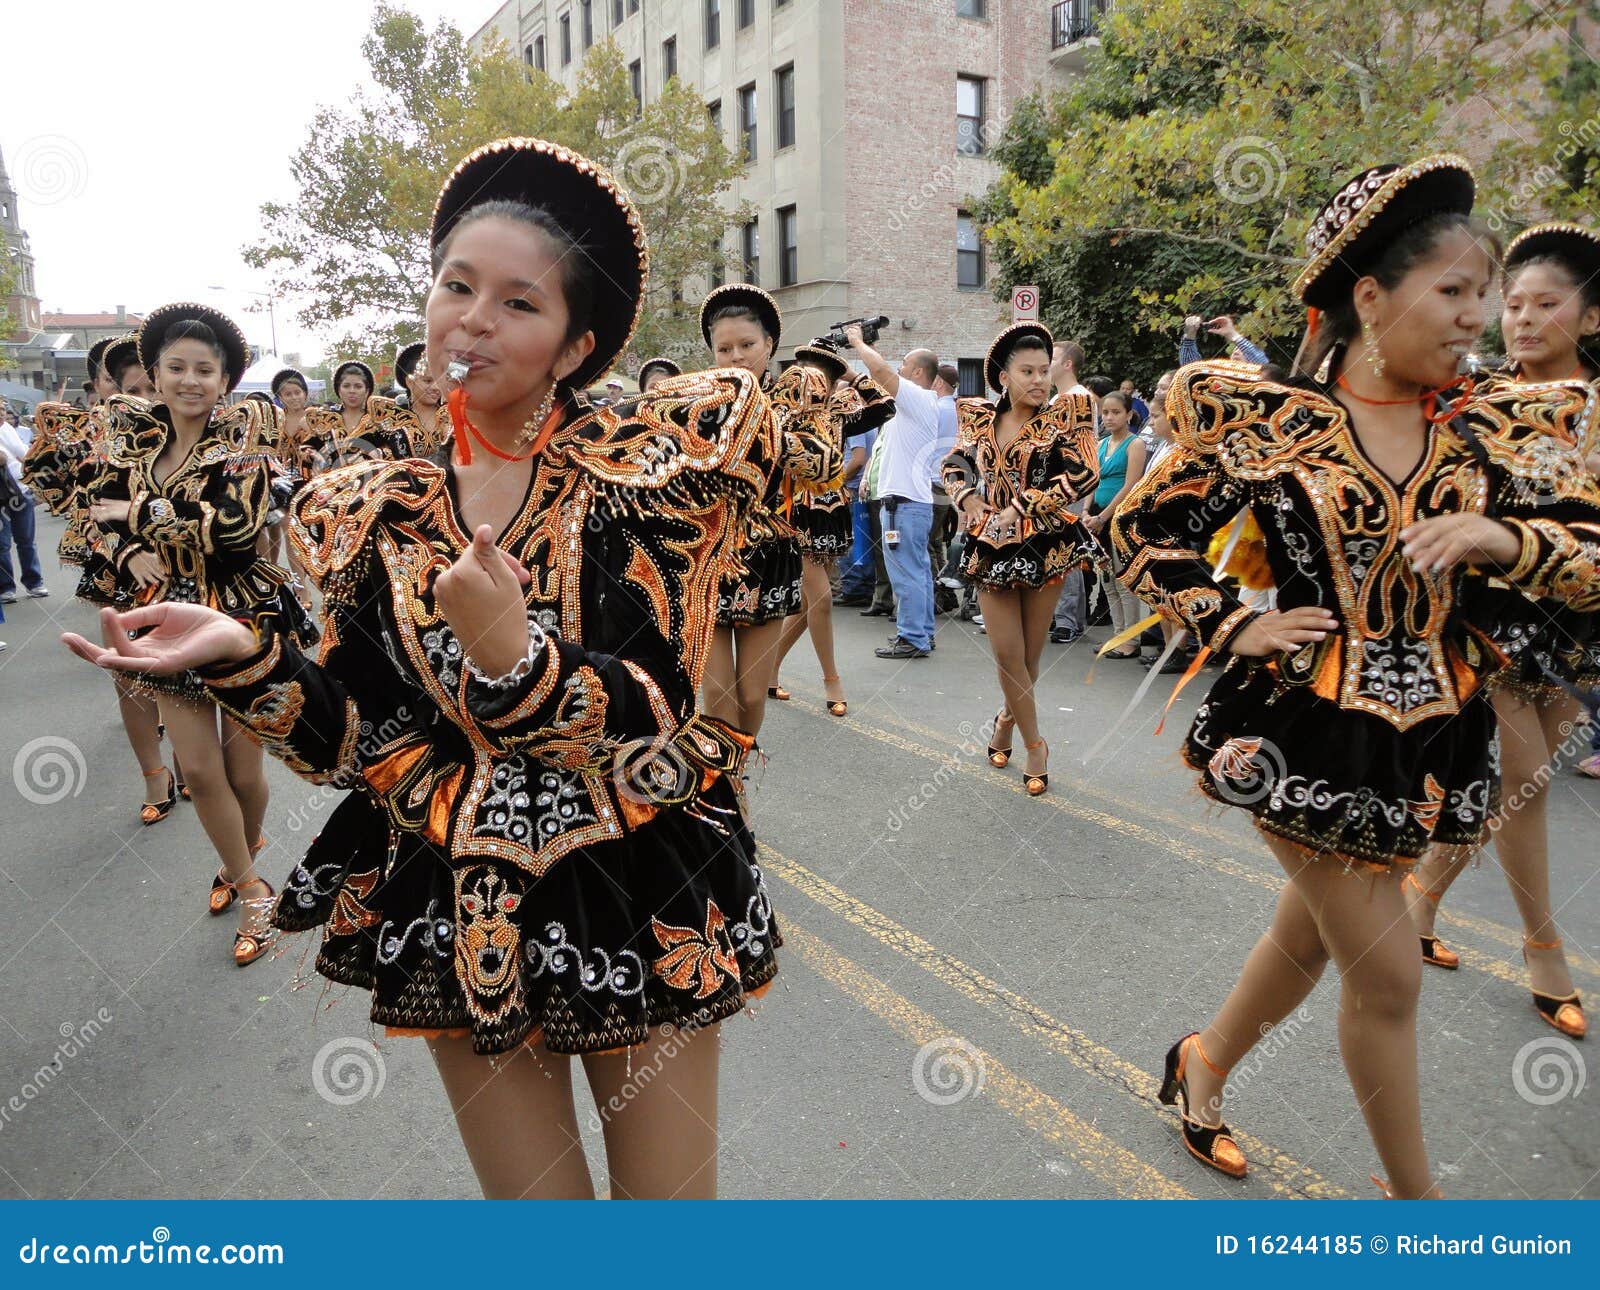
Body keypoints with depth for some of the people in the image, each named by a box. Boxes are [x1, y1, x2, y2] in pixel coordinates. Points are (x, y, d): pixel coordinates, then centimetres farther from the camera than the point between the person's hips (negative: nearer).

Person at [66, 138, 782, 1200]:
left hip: (637, 910, -2)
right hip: (461, 917, 3)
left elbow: (658, 723, -17)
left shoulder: (632, 474, -10)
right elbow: (369, 744, 1)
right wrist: (247, 657, -13)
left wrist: (513, 653, -33)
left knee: (670, 1197, 14)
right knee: (528, 1200, 20)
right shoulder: (382, 515, 1)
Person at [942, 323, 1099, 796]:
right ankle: (1034, 744, 14)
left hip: (1045, 543, -2)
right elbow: (954, 463, 18)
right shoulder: (980, 419, 6)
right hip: (991, 545, 2)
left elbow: (1082, 475, -12)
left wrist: (1020, 508, -15)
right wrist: (968, 499, -2)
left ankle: (1008, 718, 34)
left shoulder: (1065, 415, -3)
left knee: (1029, 652, 6)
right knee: (1007, 653, -1)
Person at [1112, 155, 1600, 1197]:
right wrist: (1236, 628, -10)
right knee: (1389, 975, 4)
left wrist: (1497, 536, -18)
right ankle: (1413, 1193, 29)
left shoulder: (1489, 430, 1)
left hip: (1433, 736, 5)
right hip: (1310, 729, -5)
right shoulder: (1268, 422, -10)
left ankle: (1204, 1062, 47)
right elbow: (1143, 531, -3)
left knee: (1316, 932, 20)